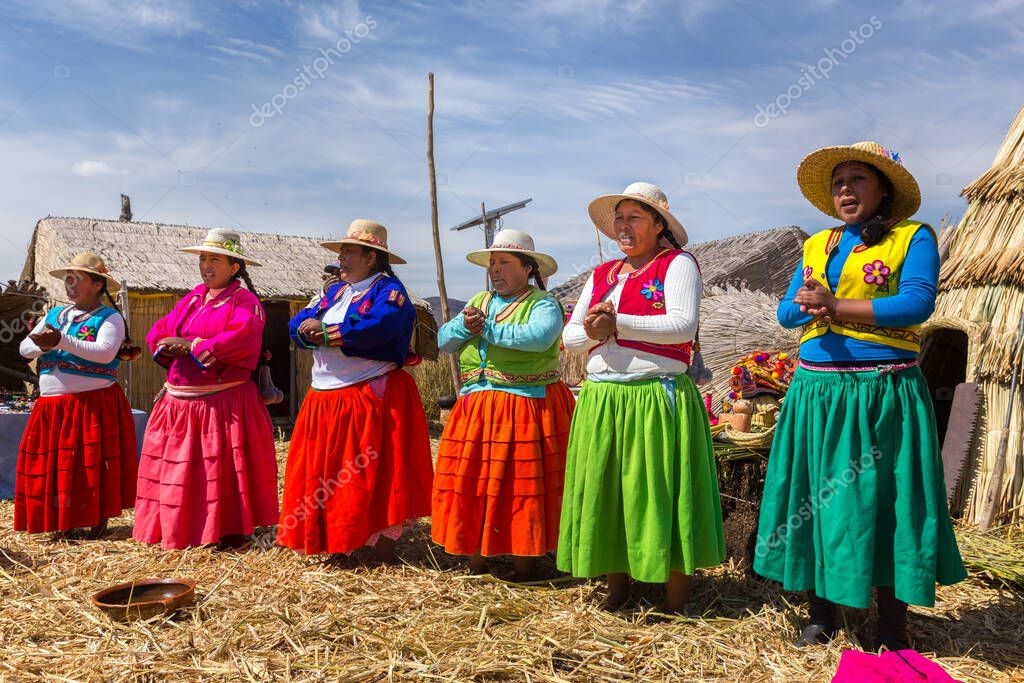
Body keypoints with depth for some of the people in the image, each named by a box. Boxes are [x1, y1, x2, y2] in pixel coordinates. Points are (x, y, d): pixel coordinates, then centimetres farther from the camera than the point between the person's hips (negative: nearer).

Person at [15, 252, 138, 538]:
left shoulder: (110, 317, -4)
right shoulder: (54, 315, 16)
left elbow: (105, 353, -20)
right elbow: (24, 348, 9)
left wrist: (62, 341, -26)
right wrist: (42, 345, -13)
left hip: (95, 404, -6)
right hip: (51, 405, 6)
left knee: (92, 463, -4)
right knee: (53, 461, 7)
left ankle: (99, 519, 10)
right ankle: (65, 520, 20)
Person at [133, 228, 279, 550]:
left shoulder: (244, 300, -4)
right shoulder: (192, 299, 17)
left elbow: (240, 340, -22)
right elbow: (157, 333, 14)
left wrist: (192, 346, -16)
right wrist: (168, 344, -9)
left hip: (223, 402, -7)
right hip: (180, 400, 7)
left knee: (223, 466, -4)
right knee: (176, 465, 9)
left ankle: (233, 531, 9)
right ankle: (176, 532, 21)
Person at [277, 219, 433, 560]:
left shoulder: (388, 289, -6)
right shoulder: (336, 291, 19)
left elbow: (377, 327, -26)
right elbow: (297, 321, 12)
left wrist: (327, 334, -15)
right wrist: (308, 325, -13)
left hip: (372, 400, -8)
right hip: (325, 400, 8)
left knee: (375, 479, -2)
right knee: (323, 473, 10)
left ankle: (384, 555, 7)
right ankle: (335, 544, 22)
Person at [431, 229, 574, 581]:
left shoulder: (543, 303, -2)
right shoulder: (479, 302, 18)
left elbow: (539, 336, -24)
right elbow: (443, 340, 11)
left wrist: (486, 329, -17)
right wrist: (464, 325, -10)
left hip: (528, 407, -6)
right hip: (475, 407, 6)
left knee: (522, 485, -1)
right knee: (472, 482, 6)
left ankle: (525, 566, 12)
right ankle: (476, 559, 20)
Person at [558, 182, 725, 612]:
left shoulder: (677, 264, 0)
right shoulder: (602, 274, 17)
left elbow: (683, 325, -15)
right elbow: (570, 335, 13)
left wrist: (617, 323, -15)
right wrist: (592, 332, -10)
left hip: (657, 399, -6)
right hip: (600, 399, 6)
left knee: (660, 495, -1)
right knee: (605, 495, 10)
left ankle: (675, 607, 14)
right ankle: (617, 592, 28)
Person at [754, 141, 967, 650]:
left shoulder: (913, 237, 1)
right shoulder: (817, 246, 16)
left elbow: (918, 302, -14)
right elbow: (786, 311, 10)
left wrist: (835, 306, -15)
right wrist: (807, 303, -13)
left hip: (882, 393, -5)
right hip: (816, 391, 5)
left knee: (883, 503, 1)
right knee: (815, 499, 8)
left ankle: (892, 631, 16)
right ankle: (822, 616, 22)